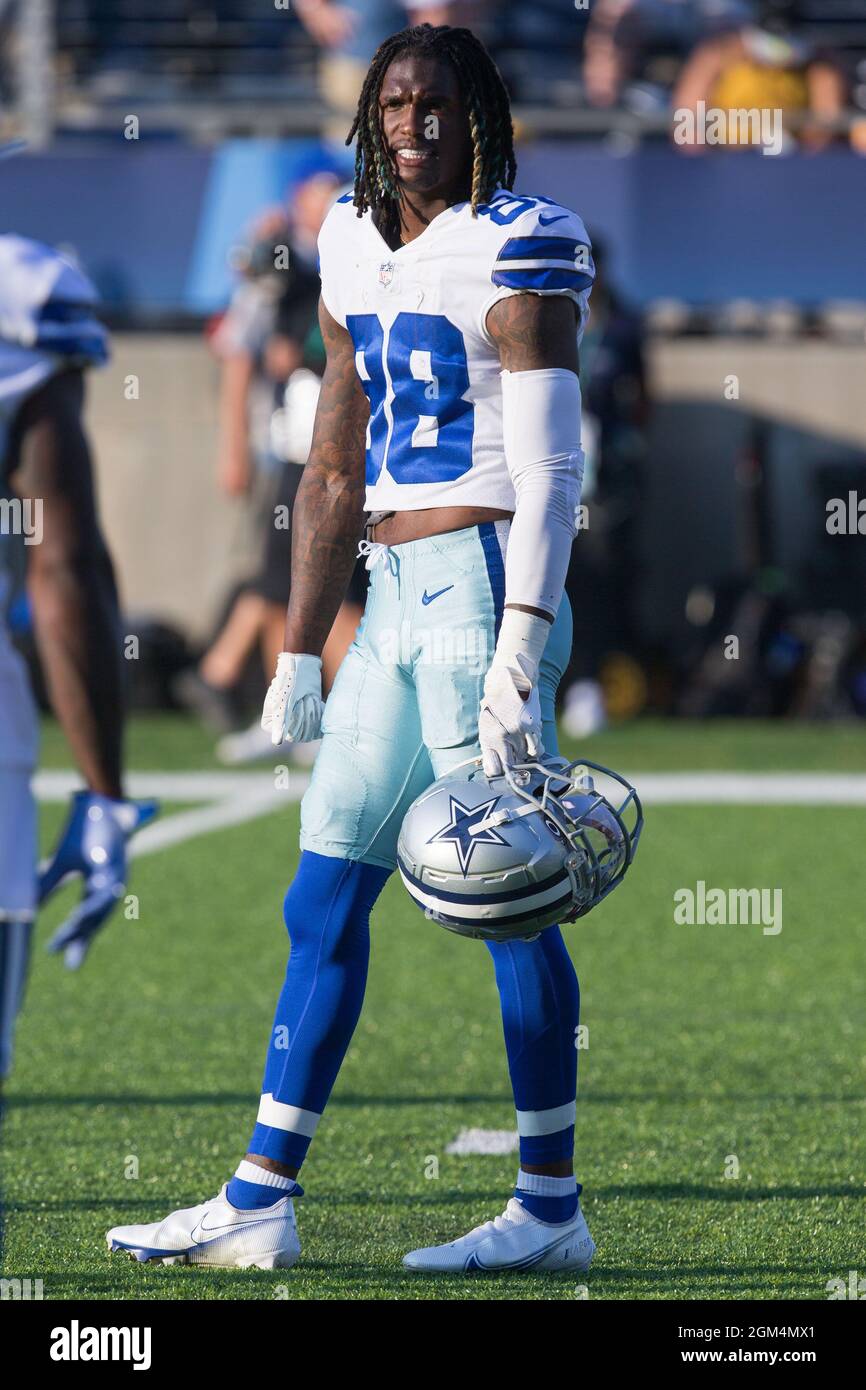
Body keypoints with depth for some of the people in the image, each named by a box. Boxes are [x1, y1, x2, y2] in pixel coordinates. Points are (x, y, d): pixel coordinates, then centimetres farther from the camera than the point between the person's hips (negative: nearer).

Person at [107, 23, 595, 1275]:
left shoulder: (518, 249, -9)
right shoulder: (358, 247, 15)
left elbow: (551, 468, -15)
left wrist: (521, 648, -23)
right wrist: (301, 653, 20)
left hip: (481, 580, -9)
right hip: (397, 598, 9)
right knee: (326, 897, 9)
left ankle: (551, 1209, 3)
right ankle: (259, 1202, 13)